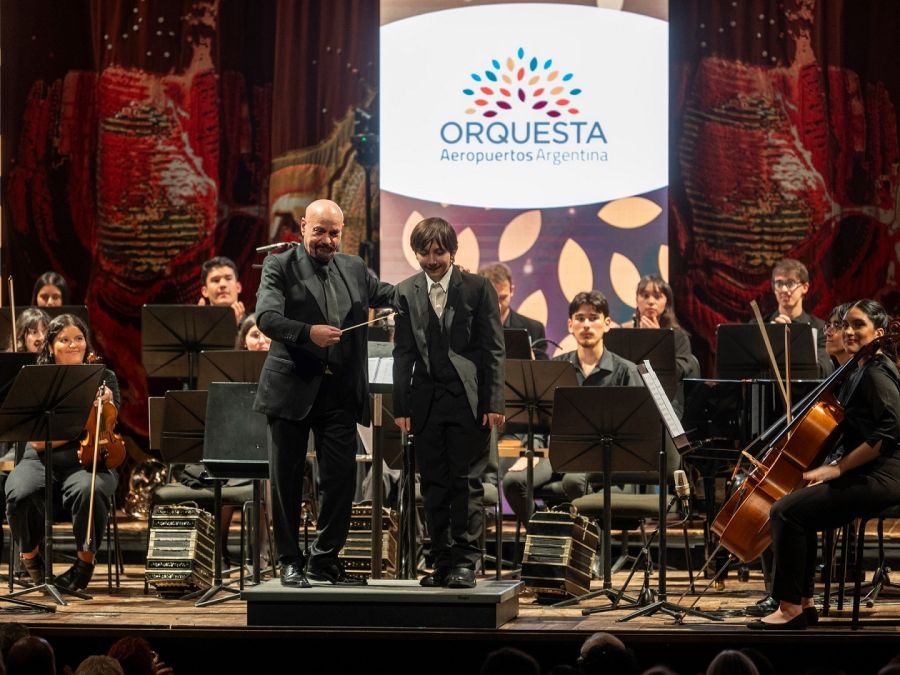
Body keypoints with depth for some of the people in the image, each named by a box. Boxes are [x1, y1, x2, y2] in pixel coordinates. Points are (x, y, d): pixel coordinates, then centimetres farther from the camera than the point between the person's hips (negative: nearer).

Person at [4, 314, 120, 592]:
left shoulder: (103, 378, 8)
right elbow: (37, 441, -6)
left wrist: (104, 405, -19)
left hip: (87, 462, 0)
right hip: (41, 463, 0)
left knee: (89, 491, -36)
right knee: (21, 494, -33)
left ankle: (85, 559, -12)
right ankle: (30, 554, -2)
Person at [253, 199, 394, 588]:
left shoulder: (355, 269, 11)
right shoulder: (280, 266, -3)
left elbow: (388, 296, 23)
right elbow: (266, 318, -17)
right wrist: (308, 332, -34)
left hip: (340, 392, 4)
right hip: (292, 390, -3)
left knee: (342, 478, 2)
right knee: (287, 480, 5)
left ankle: (325, 559, 15)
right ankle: (290, 562, 15)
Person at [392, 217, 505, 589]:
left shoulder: (478, 288, -1)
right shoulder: (406, 293, 7)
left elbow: (494, 349, -2)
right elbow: (403, 354, 8)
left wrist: (493, 403, -8)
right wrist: (401, 406, 2)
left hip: (469, 401, -3)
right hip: (426, 401, 3)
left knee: (467, 484, -2)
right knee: (433, 486, 6)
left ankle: (465, 561, 2)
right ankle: (443, 562, 12)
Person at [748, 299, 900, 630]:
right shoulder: (861, 371, 17)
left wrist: (838, 468, -20)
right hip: (864, 473, 11)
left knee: (786, 511, -18)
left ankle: (790, 608, -12)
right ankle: (803, 602, 13)